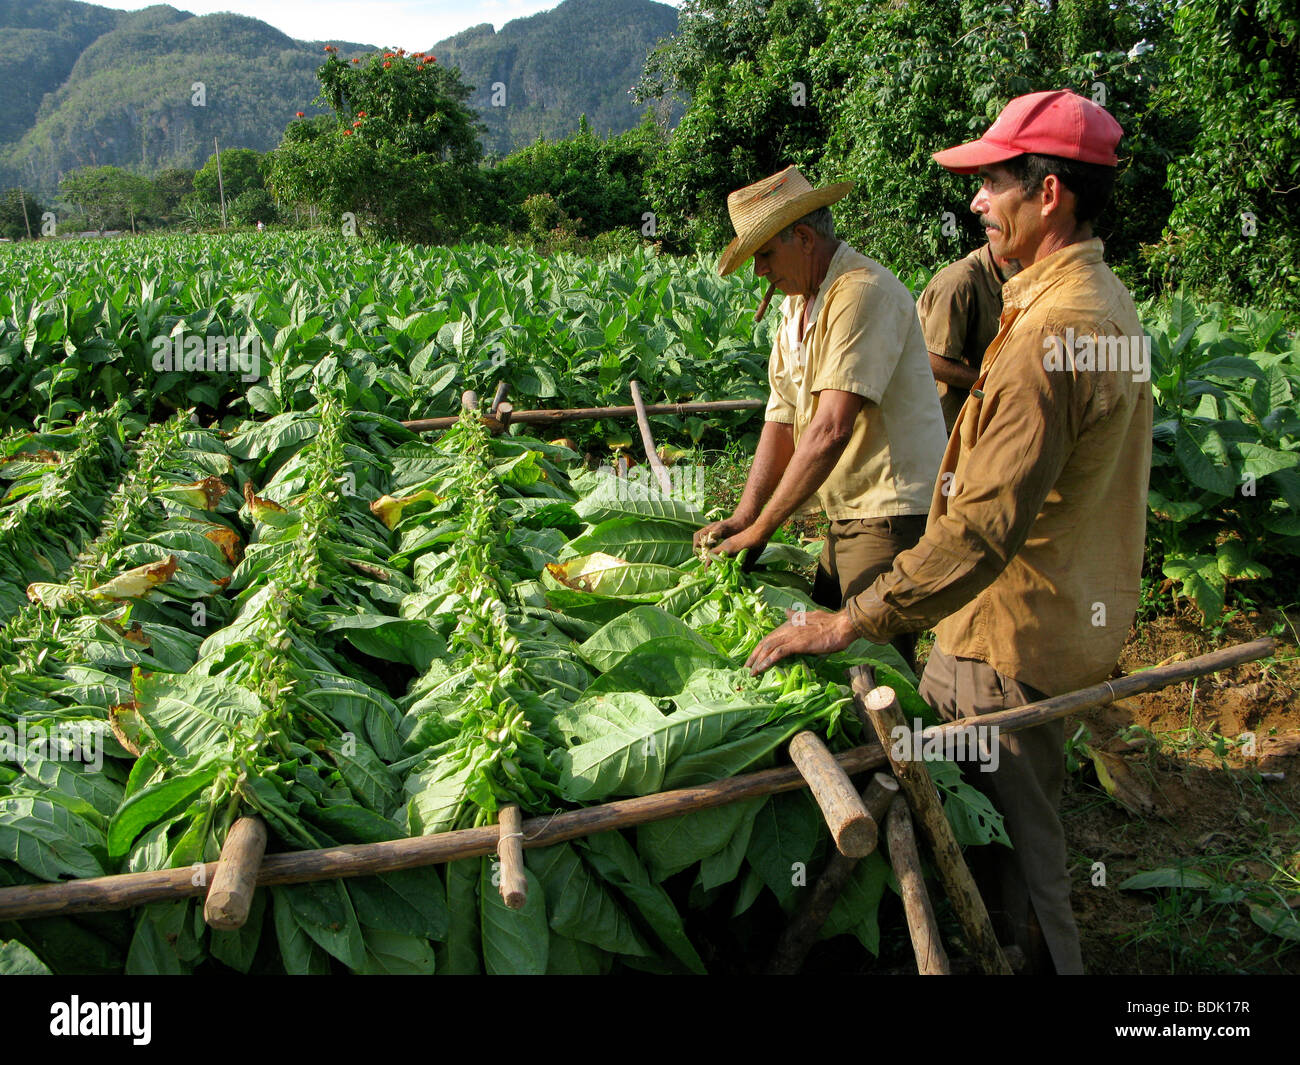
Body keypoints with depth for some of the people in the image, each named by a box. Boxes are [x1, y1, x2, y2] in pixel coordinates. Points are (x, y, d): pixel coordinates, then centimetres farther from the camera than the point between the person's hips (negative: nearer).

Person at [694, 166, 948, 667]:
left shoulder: (861, 292, -19)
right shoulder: (797, 303, 13)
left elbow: (831, 430, -25)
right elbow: (782, 420, 9)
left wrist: (760, 529, -21)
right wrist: (742, 517, -3)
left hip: (891, 515, -9)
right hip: (847, 513, 9)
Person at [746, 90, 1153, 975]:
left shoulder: (1049, 333, -26)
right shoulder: (1107, 303, 8)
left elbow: (983, 531, -31)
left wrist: (848, 624, -28)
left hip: (1015, 640, -10)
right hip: (1069, 616, 10)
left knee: (1007, 832, 6)